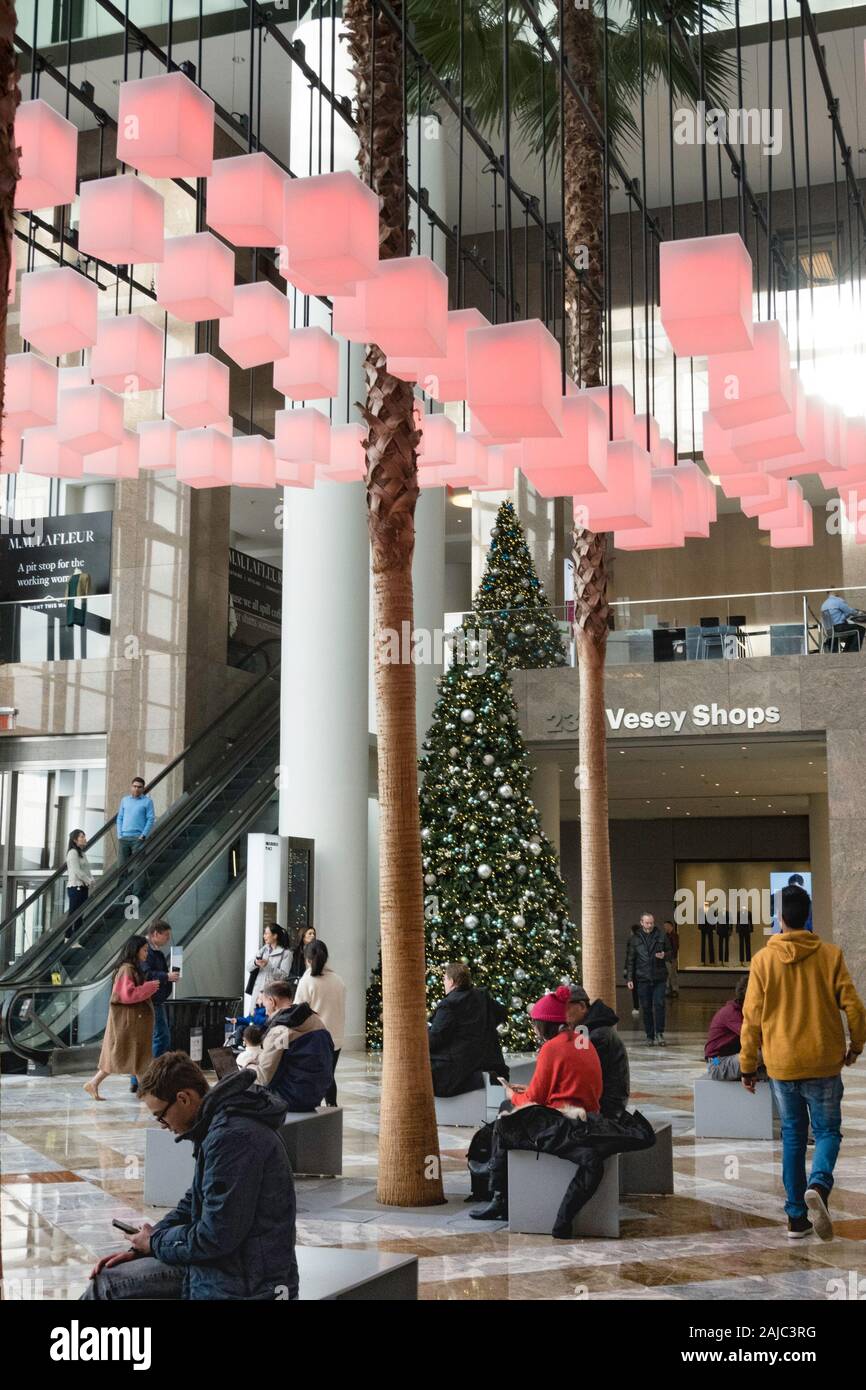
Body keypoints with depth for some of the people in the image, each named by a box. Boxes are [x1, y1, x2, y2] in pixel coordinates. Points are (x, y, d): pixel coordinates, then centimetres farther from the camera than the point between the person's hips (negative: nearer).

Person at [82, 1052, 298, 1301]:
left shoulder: (233, 1137, -24)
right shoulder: (218, 1126, 10)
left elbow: (215, 1238, -23)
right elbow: (193, 1204, 19)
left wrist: (156, 1241, -6)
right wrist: (139, 1249, 9)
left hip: (244, 1287, -10)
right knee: (105, 1281, 9)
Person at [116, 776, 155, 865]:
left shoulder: (147, 801, 3)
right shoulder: (125, 800, 16)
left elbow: (151, 819, -2)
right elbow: (120, 818, 15)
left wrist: (143, 835, -11)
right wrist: (119, 834, 4)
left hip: (138, 838, -4)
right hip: (123, 838, 4)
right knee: (122, 864, 3)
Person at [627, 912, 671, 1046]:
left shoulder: (661, 936, 4)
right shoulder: (636, 939, 6)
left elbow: (670, 952, 13)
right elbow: (631, 960, 8)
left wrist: (664, 956, -11)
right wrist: (630, 979, 4)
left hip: (659, 978, -1)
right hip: (642, 979, 1)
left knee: (659, 1004, -11)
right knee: (646, 1008, 5)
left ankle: (659, 1033, -2)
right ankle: (650, 1036, 13)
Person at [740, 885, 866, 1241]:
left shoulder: (764, 960, -4)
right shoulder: (830, 955, -4)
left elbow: (752, 1017, -2)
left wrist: (748, 1065, 7)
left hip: (781, 1064, 1)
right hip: (824, 1063, -1)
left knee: (792, 1136, 14)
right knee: (827, 1131, 10)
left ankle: (797, 1216, 14)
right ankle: (818, 1185, -18)